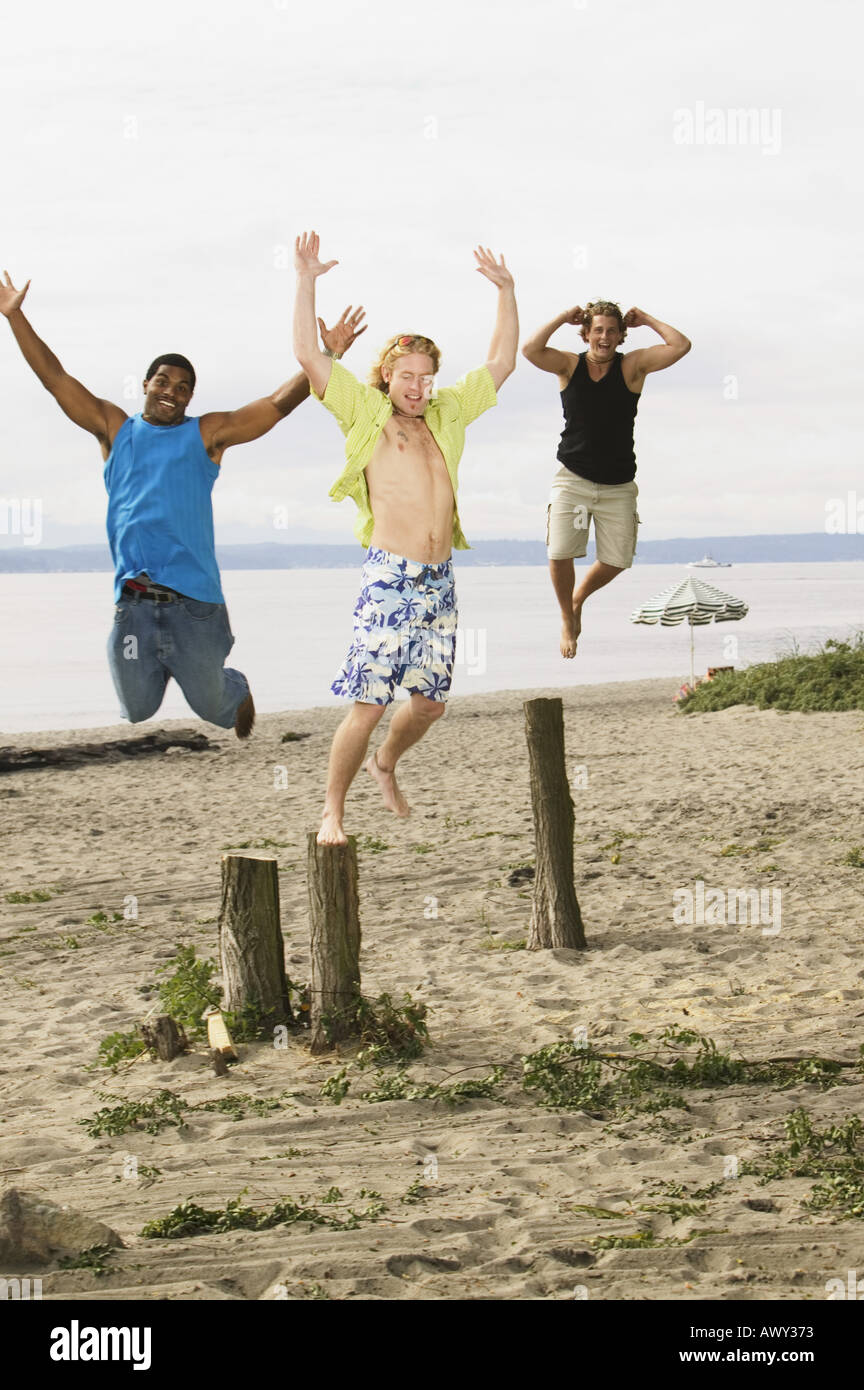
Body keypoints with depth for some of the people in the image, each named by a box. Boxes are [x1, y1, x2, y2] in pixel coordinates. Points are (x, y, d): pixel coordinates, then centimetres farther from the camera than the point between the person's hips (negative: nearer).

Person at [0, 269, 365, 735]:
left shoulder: (207, 434, 7)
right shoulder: (115, 429, 12)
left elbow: (280, 404, 2)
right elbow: (56, 379, 11)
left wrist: (328, 355, -7)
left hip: (194, 597, -1)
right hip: (133, 598, 2)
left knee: (212, 704, 5)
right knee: (138, 710, 5)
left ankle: (237, 690, 43)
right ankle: (155, 669, 42)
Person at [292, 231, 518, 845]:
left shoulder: (447, 415, 15)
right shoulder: (366, 414, 3)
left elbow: (501, 363, 21)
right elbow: (309, 356, -5)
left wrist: (506, 290, 16)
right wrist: (306, 282, -8)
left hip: (441, 584, 6)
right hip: (390, 582, -5)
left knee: (430, 701, 12)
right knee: (367, 704, -9)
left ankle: (385, 765, 41)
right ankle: (333, 812, 3)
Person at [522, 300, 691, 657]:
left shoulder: (633, 366, -1)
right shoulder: (570, 365, 0)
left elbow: (680, 346, -13)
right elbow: (530, 350, -18)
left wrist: (645, 319, -3)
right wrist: (563, 318, -9)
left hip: (618, 486, 1)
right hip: (572, 479, -1)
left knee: (616, 561, 3)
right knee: (559, 554, -14)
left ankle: (579, 598, 35)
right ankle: (567, 620, 12)